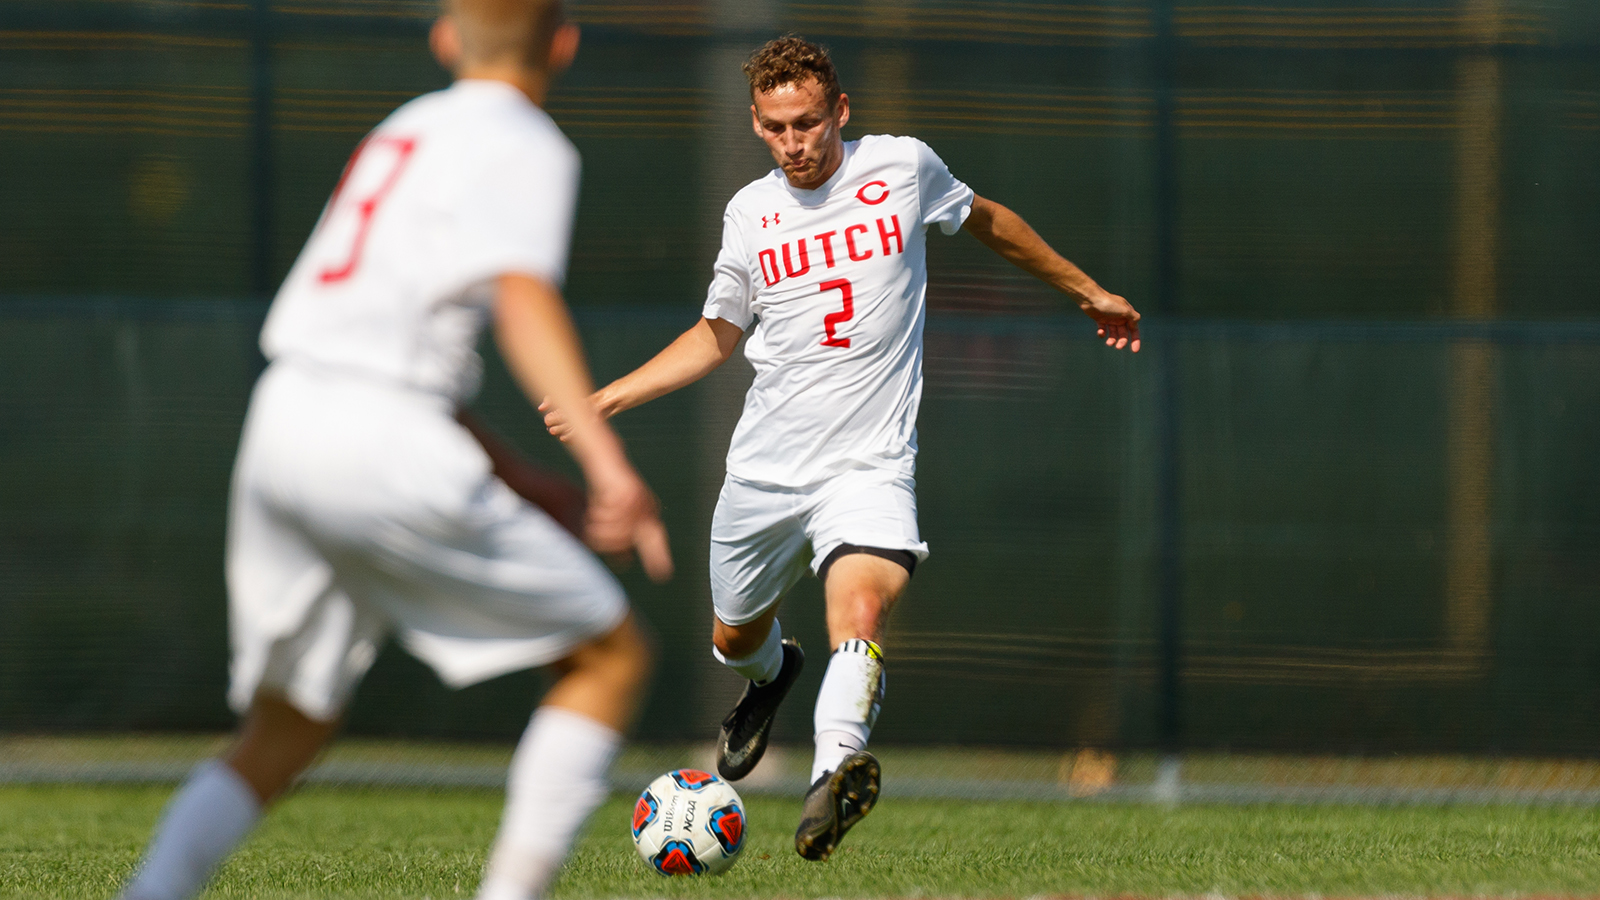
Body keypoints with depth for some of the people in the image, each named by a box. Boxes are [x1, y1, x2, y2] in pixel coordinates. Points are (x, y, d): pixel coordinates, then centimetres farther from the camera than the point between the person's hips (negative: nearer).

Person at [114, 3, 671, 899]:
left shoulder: (406, 131, 26)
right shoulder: (525, 148, 0)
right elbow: (523, 297, -19)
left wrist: (524, 480, 33)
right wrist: (607, 459, -31)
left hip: (280, 422, 8)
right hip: (381, 447, -8)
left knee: (280, 741, 14)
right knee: (614, 656, 4)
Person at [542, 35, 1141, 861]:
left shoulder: (902, 167, -3)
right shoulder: (750, 214, 4)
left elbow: (985, 220, 18)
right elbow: (717, 334, 20)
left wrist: (1086, 290, 28)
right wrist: (605, 399, 12)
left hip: (869, 465, -4)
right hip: (763, 471, 4)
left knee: (860, 610, -30)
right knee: (736, 638, 18)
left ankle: (835, 769, -47)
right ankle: (769, 677, 54)